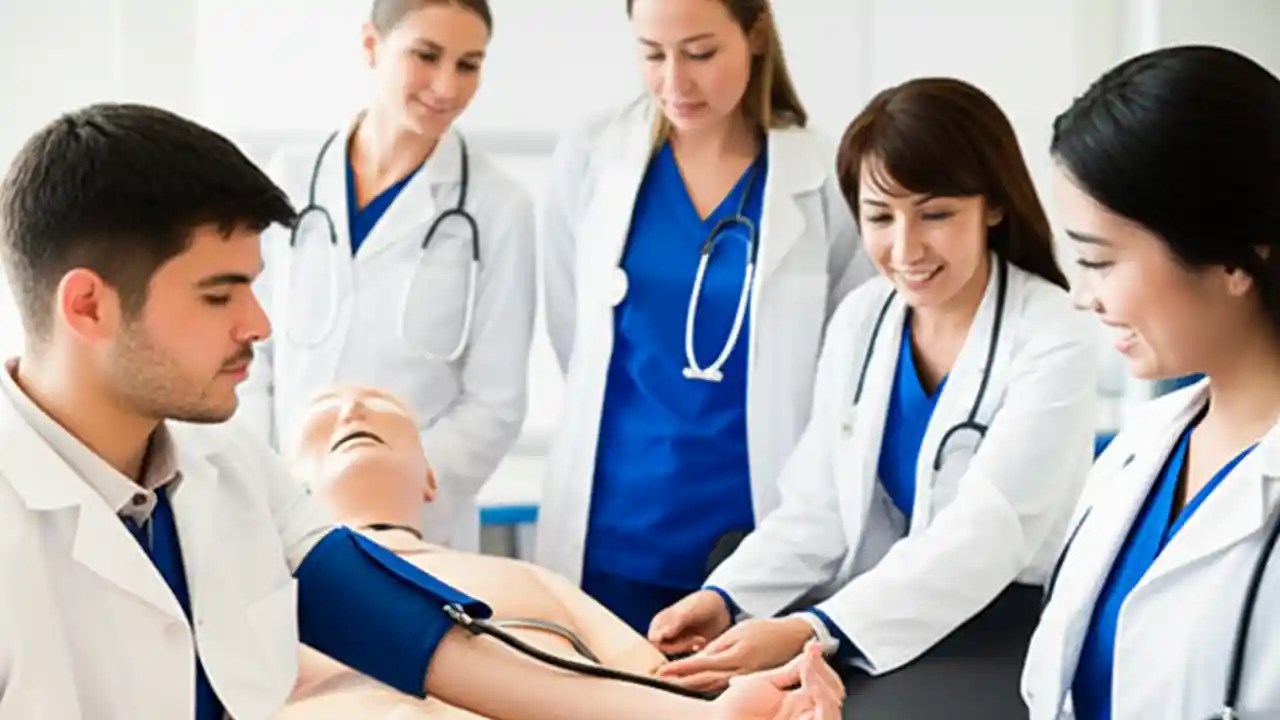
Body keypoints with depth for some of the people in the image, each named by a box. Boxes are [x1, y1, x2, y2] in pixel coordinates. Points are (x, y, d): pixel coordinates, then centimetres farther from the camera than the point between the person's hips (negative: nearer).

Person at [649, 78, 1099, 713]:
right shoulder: (859, 320, 4)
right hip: (863, 622, 5)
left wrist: (811, 632, -35)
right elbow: (816, 509, 4)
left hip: (1002, 628, -5)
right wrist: (728, 598, -15)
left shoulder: (1052, 342, -14)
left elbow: (984, 536, -23)